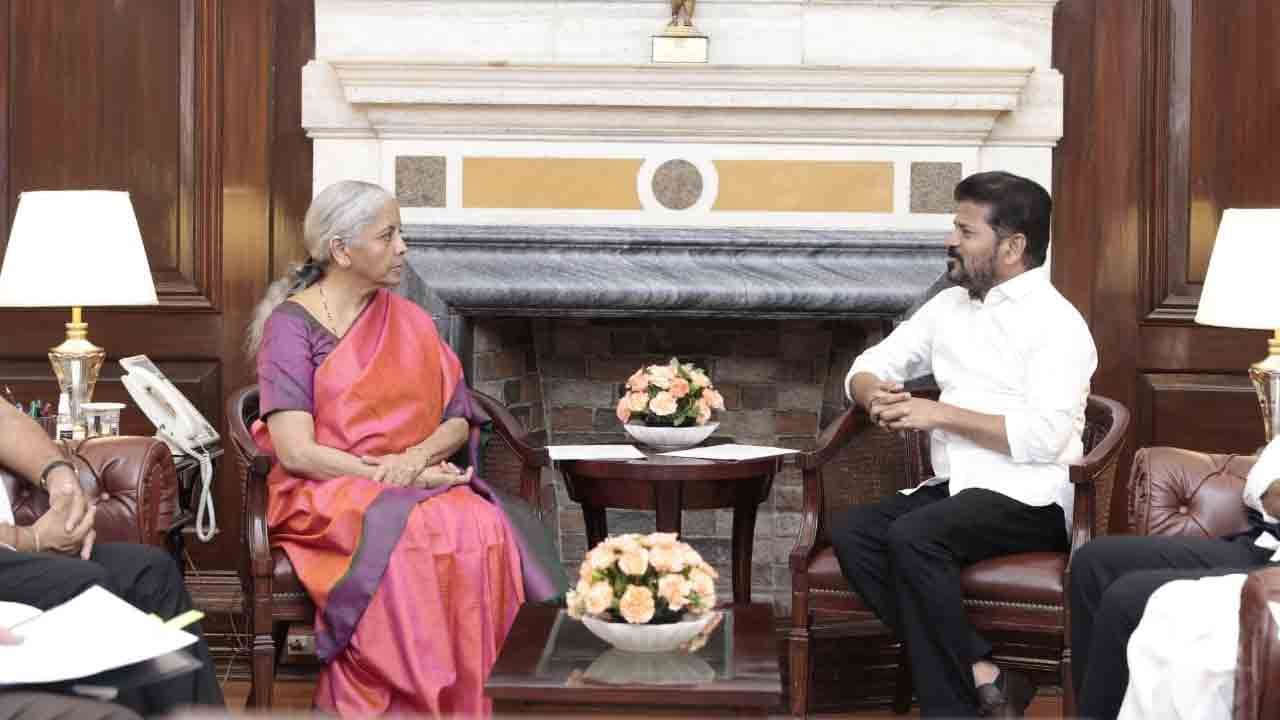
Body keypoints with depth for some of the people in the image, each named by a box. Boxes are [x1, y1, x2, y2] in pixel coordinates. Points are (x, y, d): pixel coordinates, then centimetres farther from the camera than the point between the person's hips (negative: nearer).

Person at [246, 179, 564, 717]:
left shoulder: (411, 322, 14)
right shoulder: (292, 325, -3)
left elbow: (459, 421, 10)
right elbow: (295, 451, -12)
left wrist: (417, 458, -12)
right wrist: (391, 476, -15)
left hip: (417, 486, 4)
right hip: (327, 495, -4)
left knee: (488, 530, -30)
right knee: (410, 539, -38)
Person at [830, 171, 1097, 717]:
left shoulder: (1057, 323, -6)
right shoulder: (949, 306, 17)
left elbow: (1044, 437, -19)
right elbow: (867, 367, 22)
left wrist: (940, 414, -17)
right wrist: (875, 395, -3)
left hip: (1030, 501, -7)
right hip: (954, 487, 8)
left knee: (913, 536, -32)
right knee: (850, 532, -19)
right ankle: (980, 671, -20)